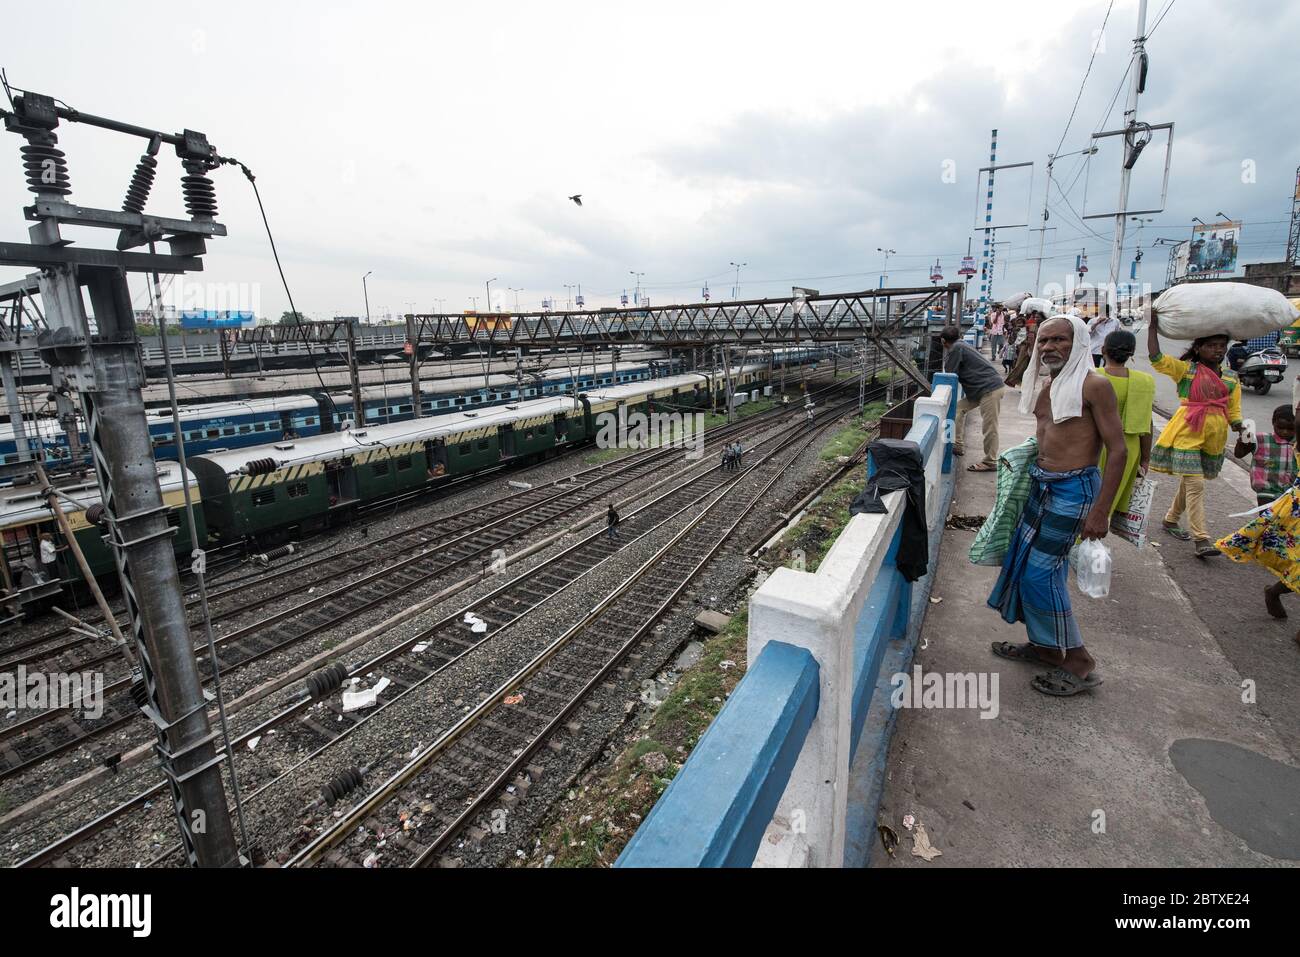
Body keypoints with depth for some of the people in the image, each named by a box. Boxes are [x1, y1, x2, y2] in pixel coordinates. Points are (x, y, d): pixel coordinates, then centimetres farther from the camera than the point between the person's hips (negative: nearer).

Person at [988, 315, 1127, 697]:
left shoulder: (1094, 385, -12)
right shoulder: (1046, 389, 11)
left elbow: (1118, 450, -14)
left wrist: (1100, 511, -17)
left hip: (1074, 488, -8)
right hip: (1041, 484, 8)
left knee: (1040, 571, -8)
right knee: (1020, 561, 12)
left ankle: (1079, 664, 10)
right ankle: (1044, 645, 29)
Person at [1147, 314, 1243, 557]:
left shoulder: (1231, 379, 10)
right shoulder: (1186, 370, -2)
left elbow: (1234, 412, 10)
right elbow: (1157, 359, -18)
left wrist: (1240, 428, -9)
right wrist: (1153, 327, -20)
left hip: (1214, 437, 5)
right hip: (1187, 434, -5)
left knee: (1190, 481, 16)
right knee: (1195, 484, -9)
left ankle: (1171, 520, 36)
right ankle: (1201, 540, -10)